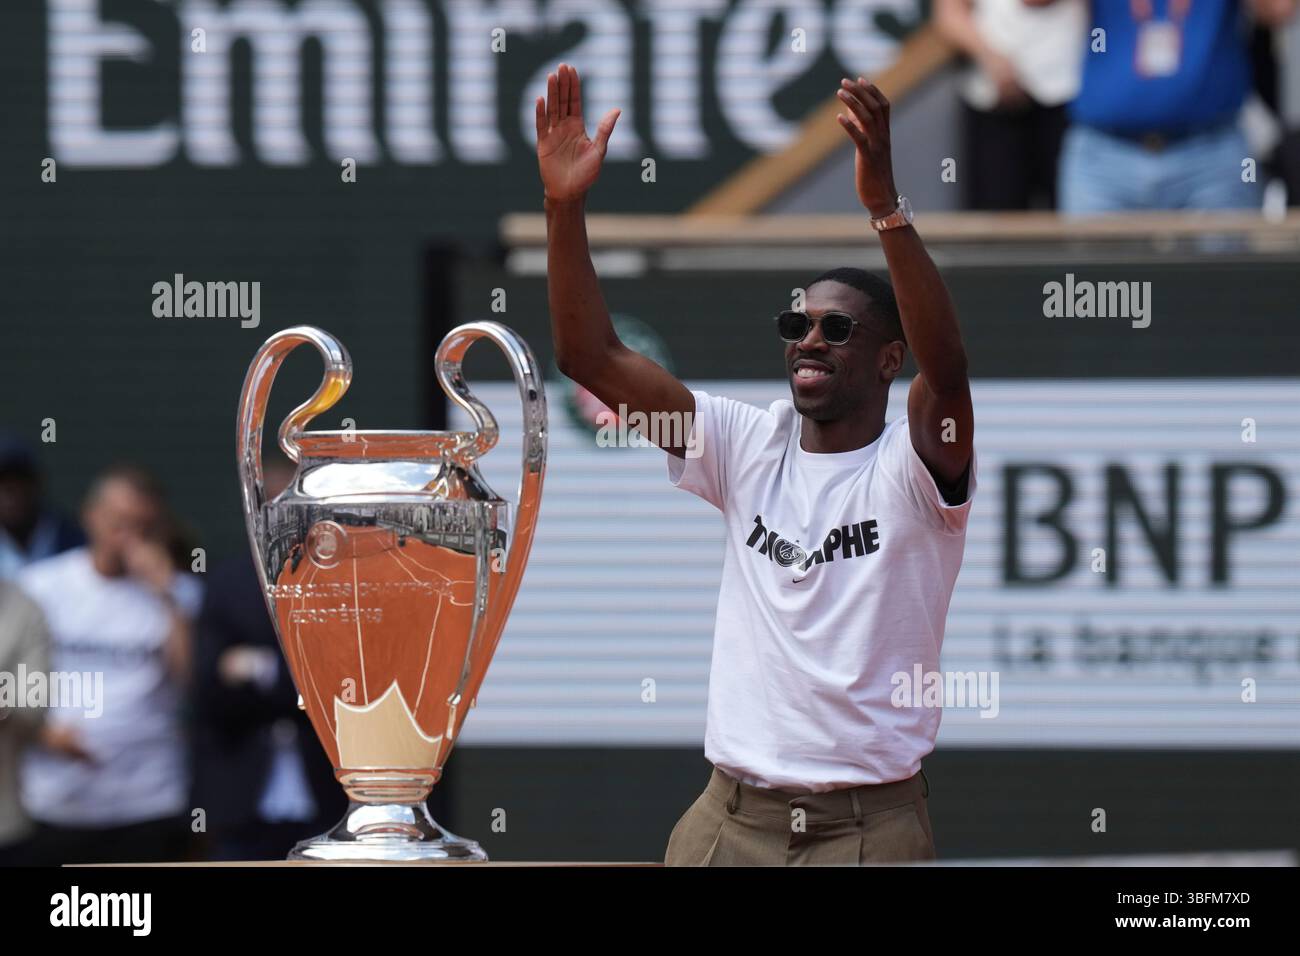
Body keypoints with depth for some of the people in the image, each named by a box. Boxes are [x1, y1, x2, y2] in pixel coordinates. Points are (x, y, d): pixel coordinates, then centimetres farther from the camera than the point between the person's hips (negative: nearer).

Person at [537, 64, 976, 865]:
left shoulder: (911, 467, -6)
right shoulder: (751, 447, 7)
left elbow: (947, 365, -28)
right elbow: (594, 358, 1)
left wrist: (885, 205, -38)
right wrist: (566, 206, -11)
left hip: (871, 826, -4)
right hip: (731, 818, 4)